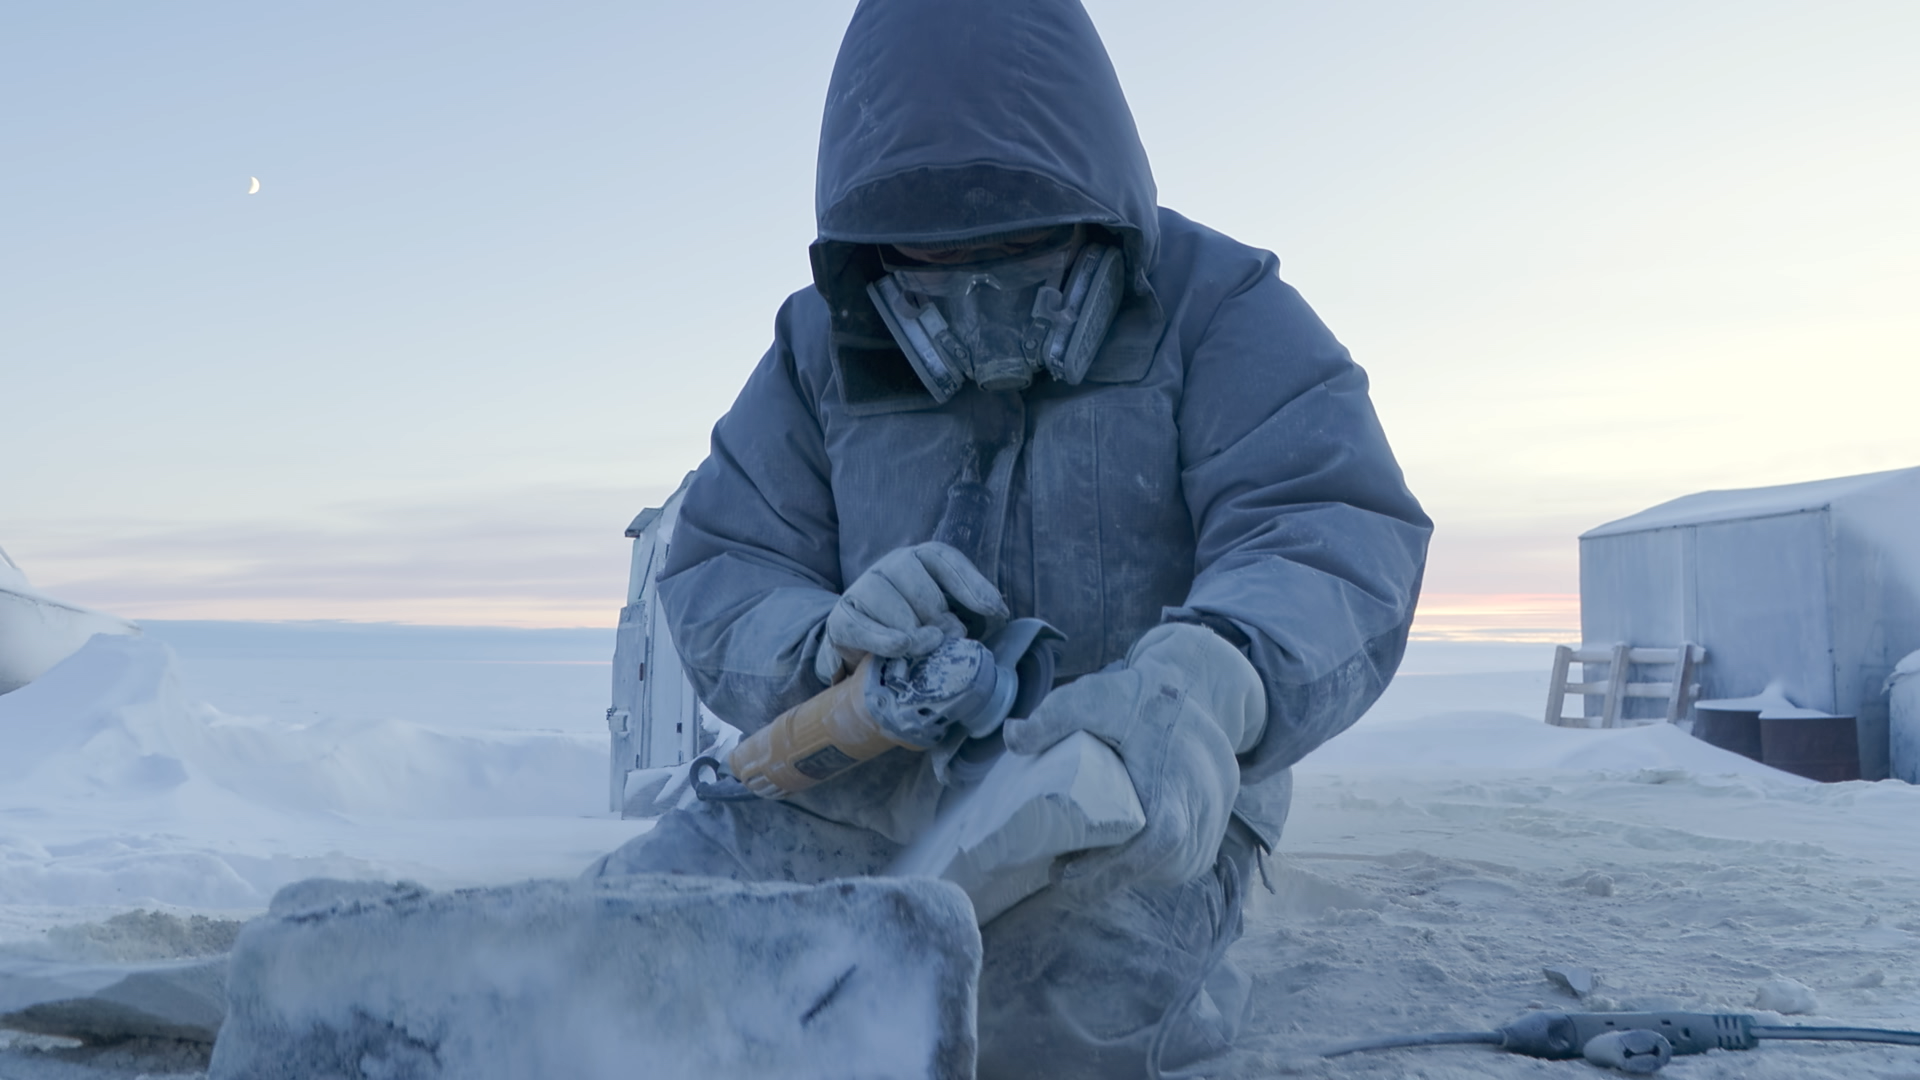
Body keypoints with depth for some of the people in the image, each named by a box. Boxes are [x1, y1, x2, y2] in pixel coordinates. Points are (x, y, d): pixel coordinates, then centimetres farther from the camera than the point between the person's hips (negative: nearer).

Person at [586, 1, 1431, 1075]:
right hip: (881, 780, 4)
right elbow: (718, 576, -2)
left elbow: (1333, 536, -22)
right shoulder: (823, 350, 1)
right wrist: (825, 642, -28)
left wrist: (1200, 682, -46)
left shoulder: (1216, 311, -9)